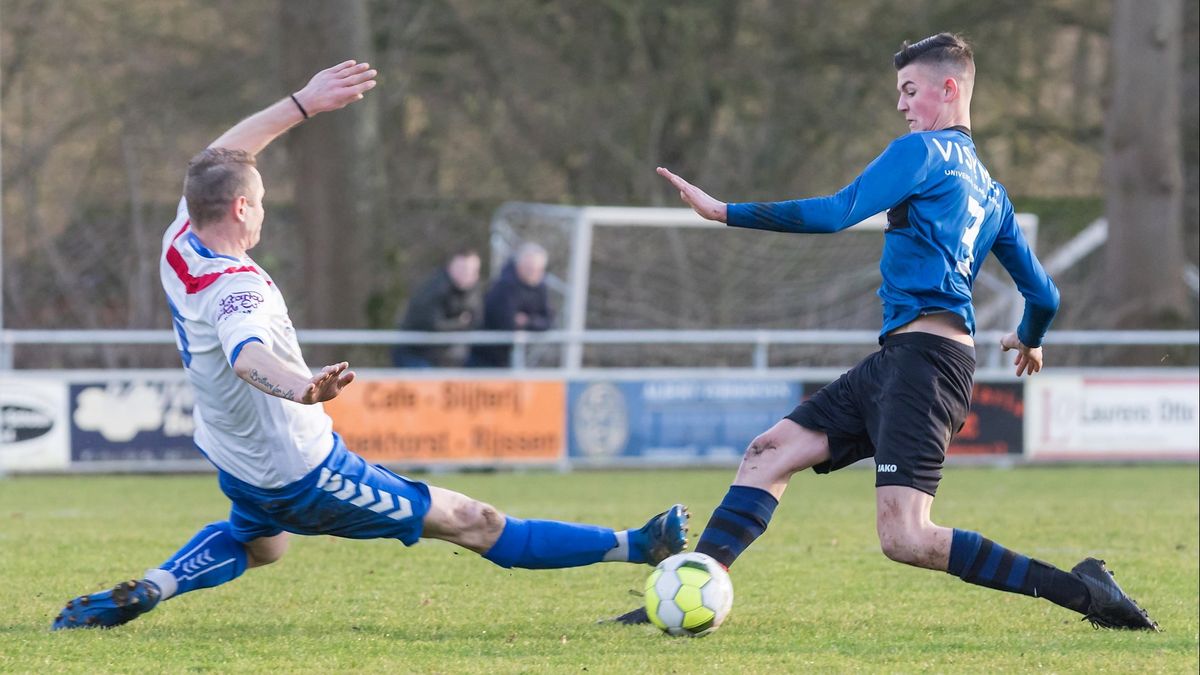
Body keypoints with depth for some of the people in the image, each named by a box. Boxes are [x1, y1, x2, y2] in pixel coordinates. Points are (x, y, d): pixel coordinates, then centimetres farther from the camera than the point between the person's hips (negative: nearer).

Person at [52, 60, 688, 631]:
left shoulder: (179, 244, -7)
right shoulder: (236, 289, -32)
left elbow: (218, 160, 9)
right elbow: (245, 354, -56)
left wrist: (303, 103, 12)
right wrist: (302, 389, -77)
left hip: (236, 462, 8)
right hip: (305, 477, -8)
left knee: (254, 543, 41)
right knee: (473, 522, -2)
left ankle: (140, 592, 18)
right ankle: (629, 548, 5)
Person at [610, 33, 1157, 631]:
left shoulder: (923, 151, -3)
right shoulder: (990, 190, 22)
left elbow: (836, 213, -13)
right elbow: (1043, 294, 25)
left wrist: (725, 212, -10)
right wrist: (1028, 341, 48)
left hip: (925, 354, -10)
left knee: (904, 539, -18)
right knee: (769, 452, 7)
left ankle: (1080, 590, -16)